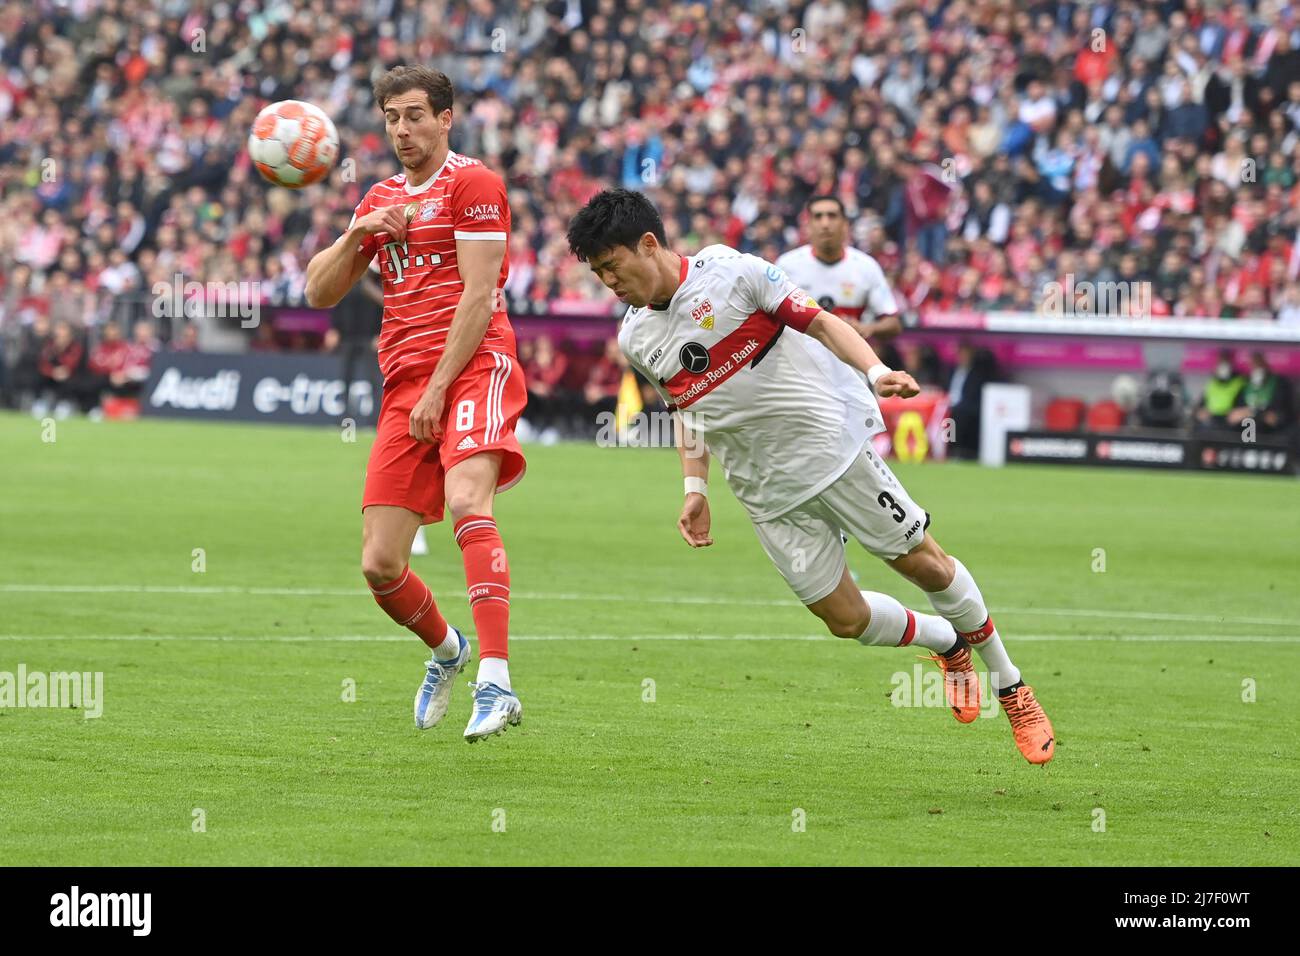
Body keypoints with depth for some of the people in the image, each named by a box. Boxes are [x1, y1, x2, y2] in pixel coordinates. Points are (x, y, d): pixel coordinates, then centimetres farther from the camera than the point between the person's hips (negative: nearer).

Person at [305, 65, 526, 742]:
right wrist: (355, 236, 1)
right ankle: (445, 649, 31)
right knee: (379, 565, 0)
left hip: (474, 366, -7)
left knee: (466, 500, -33)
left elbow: (478, 294, -8)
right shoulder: (381, 199, 23)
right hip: (403, 389, 7)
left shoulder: (471, 183, 0)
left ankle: (495, 686, -39)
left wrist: (438, 388, -13)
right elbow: (320, 293, 20)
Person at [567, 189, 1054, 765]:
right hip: (768, 493, 4)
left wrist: (875, 371, -23)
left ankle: (1011, 687, 20)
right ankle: (948, 644, 30)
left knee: (924, 564, 1)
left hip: (834, 441, -4)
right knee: (845, 619, 0)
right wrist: (696, 489, 9)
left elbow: (819, 321, -8)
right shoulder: (635, 340, 4)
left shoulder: (732, 271, -12)